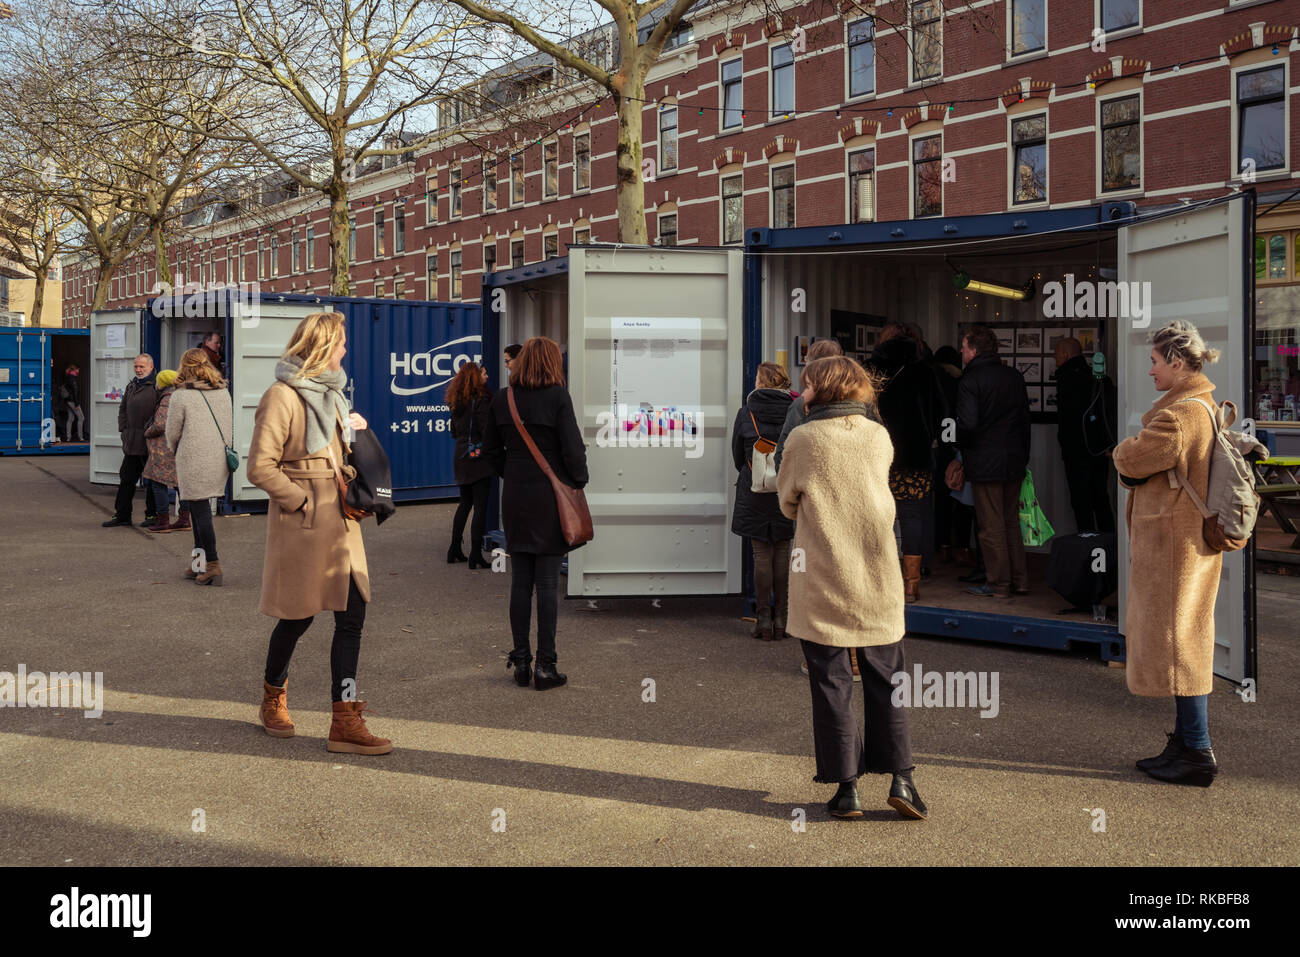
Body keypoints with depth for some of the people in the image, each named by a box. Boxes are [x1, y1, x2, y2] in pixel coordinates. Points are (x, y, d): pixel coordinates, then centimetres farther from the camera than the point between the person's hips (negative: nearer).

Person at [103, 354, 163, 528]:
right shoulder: (131, 386, 17)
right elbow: (123, 408, 25)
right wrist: (123, 429, 14)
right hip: (132, 442, 8)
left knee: (151, 480, 2)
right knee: (126, 478, 11)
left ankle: (152, 514, 12)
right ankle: (122, 515, 18)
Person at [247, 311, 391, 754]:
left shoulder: (329, 392, 15)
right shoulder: (282, 396, -12)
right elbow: (260, 468, -16)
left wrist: (353, 427, 10)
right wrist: (304, 501, -14)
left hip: (340, 522, 8)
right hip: (302, 525, -8)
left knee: (352, 614, 0)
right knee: (299, 616, 7)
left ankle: (345, 721, 3)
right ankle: (274, 696, 33)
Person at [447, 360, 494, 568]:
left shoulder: (457, 402, 10)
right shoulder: (481, 399, -13)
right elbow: (486, 429, -18)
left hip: (460, 457, 8)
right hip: (478, 457, -8)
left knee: (465, 504, 18)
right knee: (480, 507, -3)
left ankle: (454, 551, 22)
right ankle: (475, 556, -3)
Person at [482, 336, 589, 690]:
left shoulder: (501, 398, 4)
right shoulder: (558, 396, -11)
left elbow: (491, 448, 10)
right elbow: (572, 448, -12)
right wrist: (578, 483, 2)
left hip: (515, 498, 4)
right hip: (550, 498, -4)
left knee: (520, 582, 11)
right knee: (547, 584, 1)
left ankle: (521, 661, 17)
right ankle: (545, 666, 5)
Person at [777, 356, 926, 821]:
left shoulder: (803, 439, -7)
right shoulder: (879, 437, 2)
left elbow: (788, 504, 4)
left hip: (820, 584, -2)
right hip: (877, 580, 3)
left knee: (831, 683, 6)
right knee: (885, 679, 13)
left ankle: (847, 787, 9)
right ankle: (900, 777, 10)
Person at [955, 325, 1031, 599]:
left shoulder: (969, 381, -13)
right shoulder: (1015, 377, 8)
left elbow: (968, 423, -22)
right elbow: (1025, 419, 11)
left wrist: (960, 446, -2)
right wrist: (1023, 456, 16)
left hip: (984, 463, -7)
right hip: (1014, 462, 7)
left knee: (991, 527, 1)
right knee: (1012, 522, 16)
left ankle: (999, 584, 7)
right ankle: (1020, 581, 19)